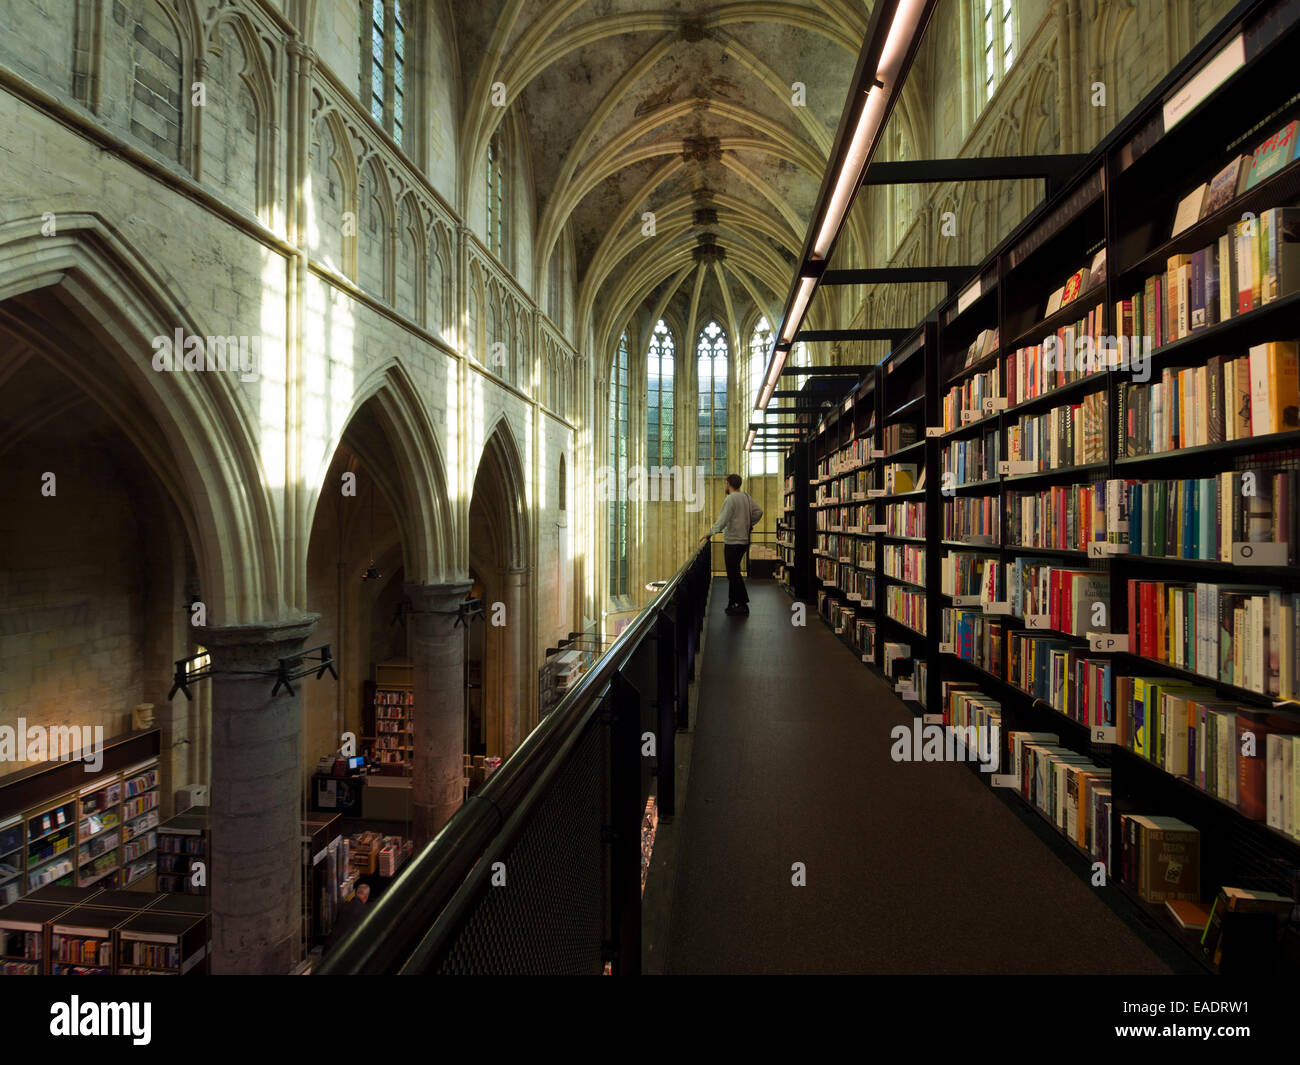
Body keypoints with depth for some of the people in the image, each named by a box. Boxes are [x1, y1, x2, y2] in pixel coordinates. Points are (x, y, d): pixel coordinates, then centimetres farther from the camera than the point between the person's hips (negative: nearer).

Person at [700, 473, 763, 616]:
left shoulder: (730, 499, -15)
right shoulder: (746, 497, 9)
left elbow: (722, 522, -19)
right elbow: (758, 511, 13)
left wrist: (708, 534, -9)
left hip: (732, 542, -9)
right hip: (744, 540, 9)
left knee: (734, 574, -3)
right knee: (733, 573, 16)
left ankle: (743, 606, -1)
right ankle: (732, 604, 21)